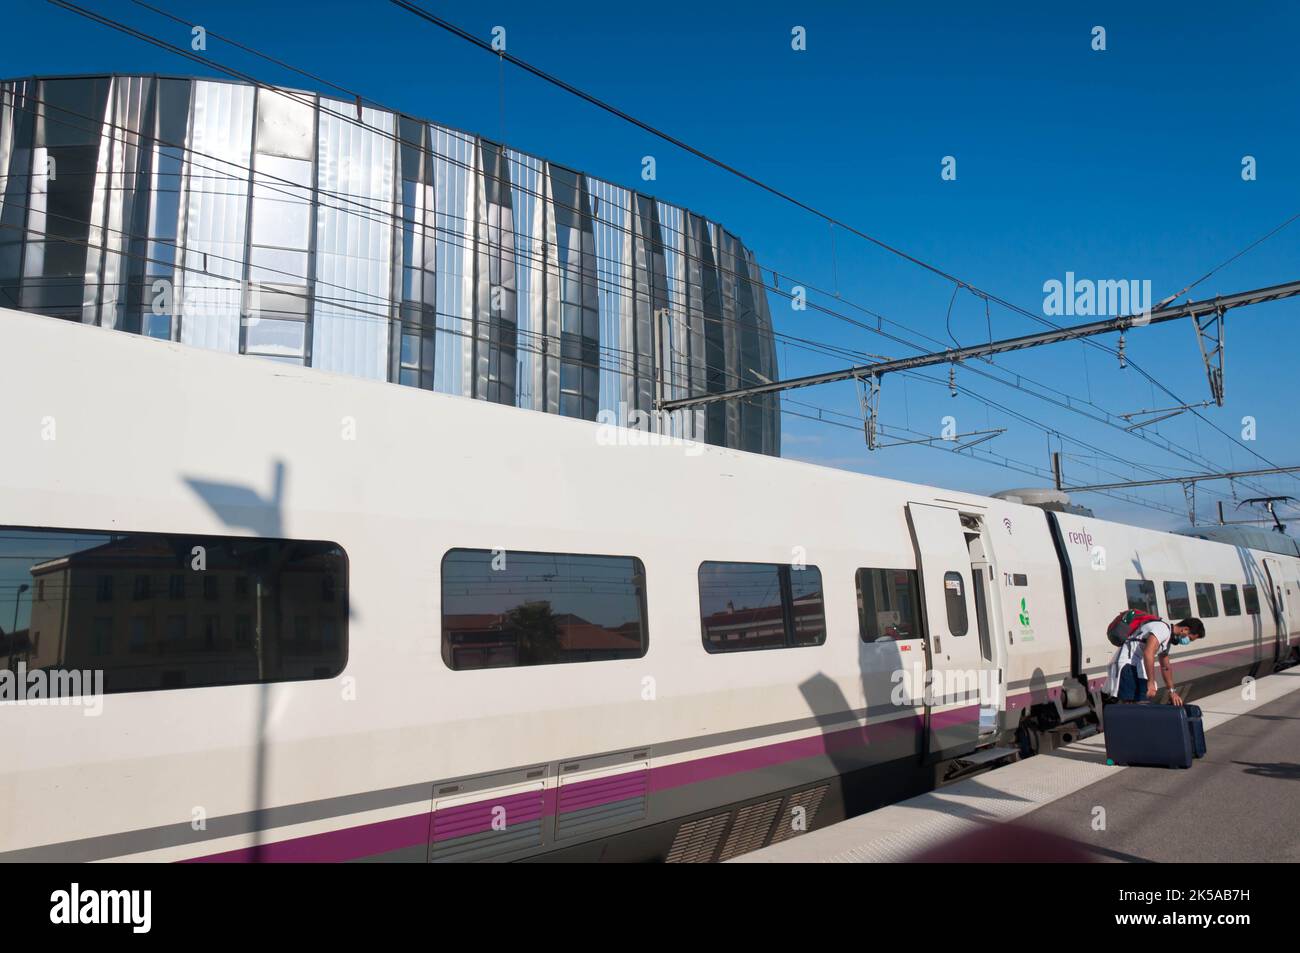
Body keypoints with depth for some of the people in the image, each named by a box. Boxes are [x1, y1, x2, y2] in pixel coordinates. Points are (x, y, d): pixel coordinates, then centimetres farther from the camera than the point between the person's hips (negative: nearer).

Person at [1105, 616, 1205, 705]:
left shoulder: (1168, 639, 20)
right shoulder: (1163, 628, -14)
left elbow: (1166, 667, 32)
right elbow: (1148, 653, -27)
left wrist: (1172, 691, 30)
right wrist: (1151, 682, -26)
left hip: (1139, 666, 11)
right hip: (1126, 663, -11)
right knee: (1126, 703, -19)